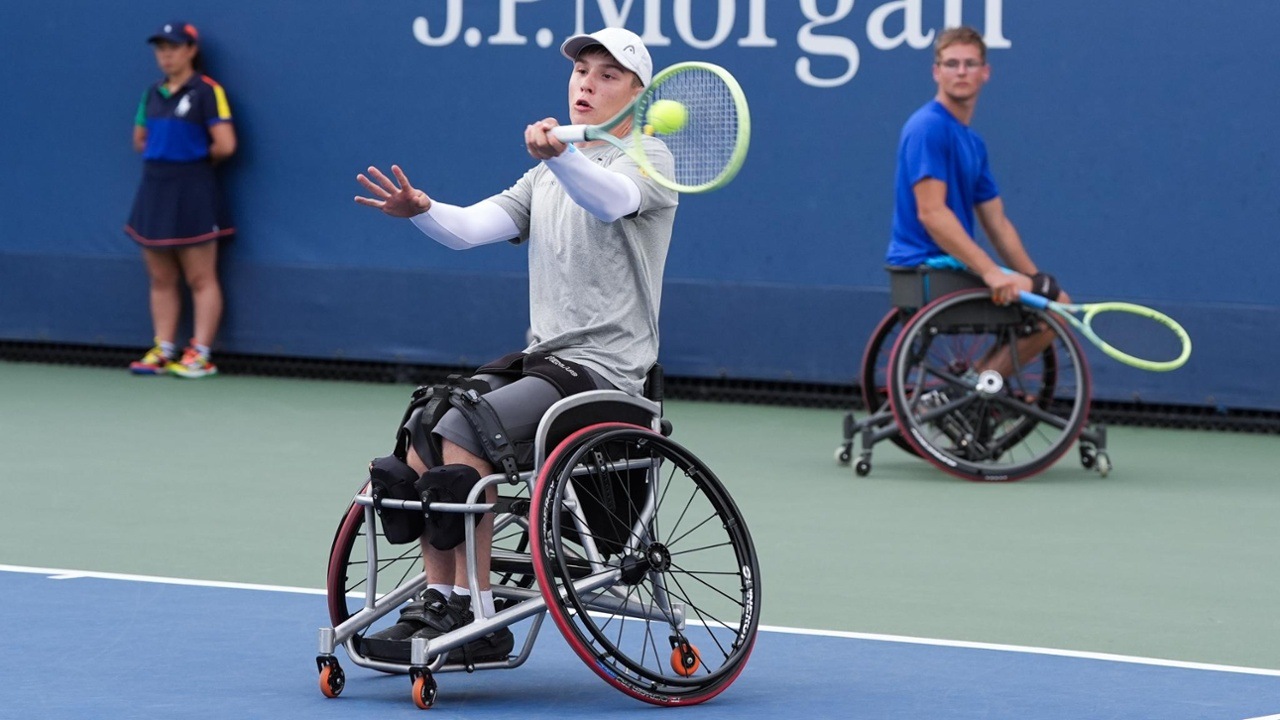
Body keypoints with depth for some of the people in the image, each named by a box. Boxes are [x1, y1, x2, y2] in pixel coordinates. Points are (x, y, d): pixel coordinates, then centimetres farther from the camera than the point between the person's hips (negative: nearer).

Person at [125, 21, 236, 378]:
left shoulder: (207, 91, -8)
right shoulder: (153, 93, 12)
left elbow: (225, 145, -14)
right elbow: (140, 139, 21)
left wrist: (199, 158, 2)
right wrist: (163, 154, 7)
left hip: (192, 192, -7)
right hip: (154, 188, 7)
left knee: (200, 279, -1)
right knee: (161, 279, 9)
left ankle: (200, 355, 0)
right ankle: (163, 351, 14)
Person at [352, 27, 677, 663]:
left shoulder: (648, 158, -4)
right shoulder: (547, 178, 20)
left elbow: (609, 198, -29)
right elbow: (472, 228, 6)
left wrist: (560, 155, -50)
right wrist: (422, 211, -16)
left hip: (604, 368, -8)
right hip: (539, 359, 8)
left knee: (462, 430, -24)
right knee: (421, 431, -10)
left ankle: (477, 620, -22)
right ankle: (439, 600, -7)